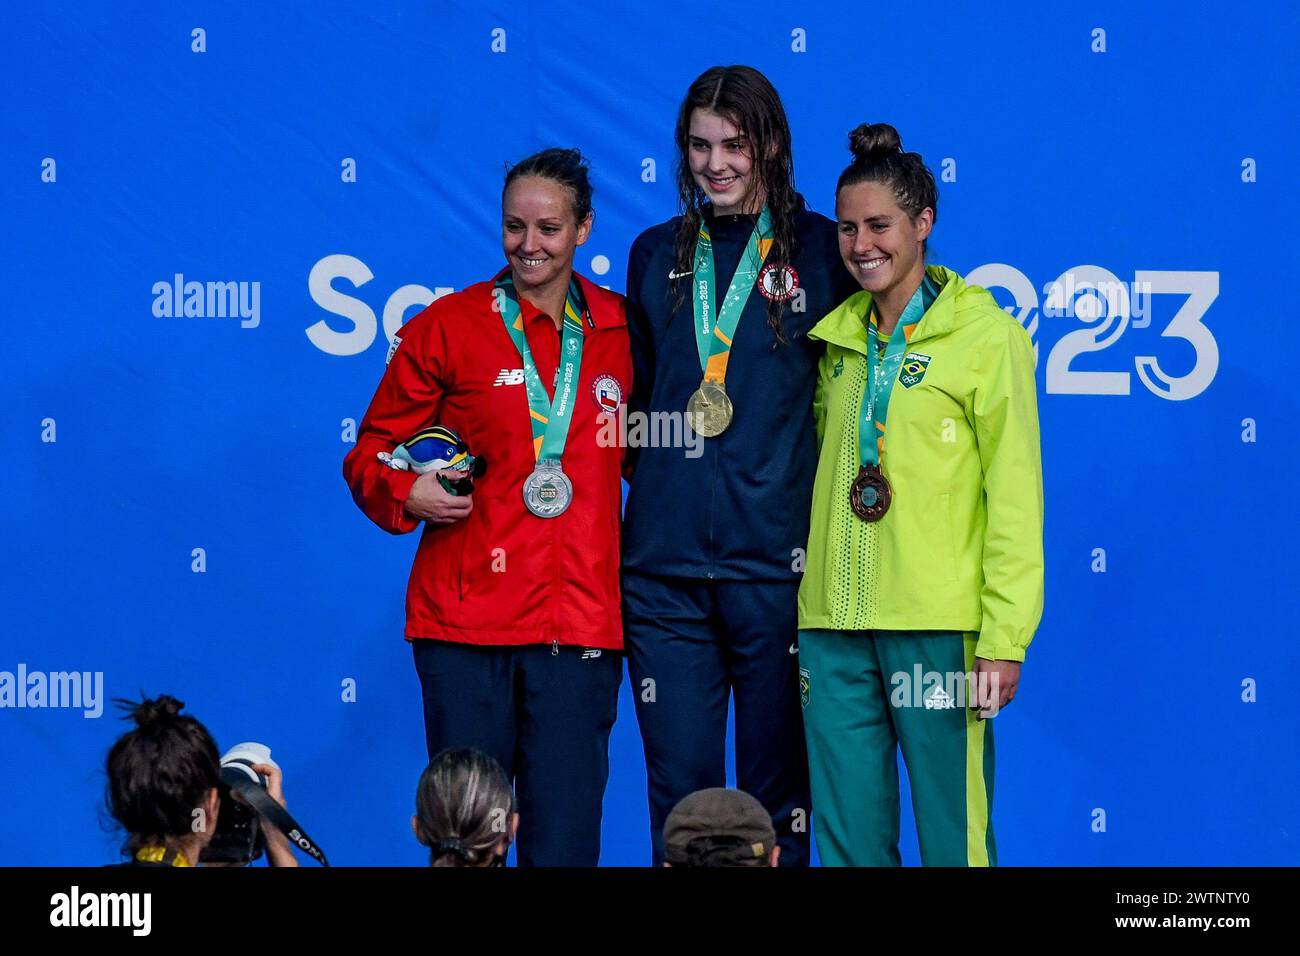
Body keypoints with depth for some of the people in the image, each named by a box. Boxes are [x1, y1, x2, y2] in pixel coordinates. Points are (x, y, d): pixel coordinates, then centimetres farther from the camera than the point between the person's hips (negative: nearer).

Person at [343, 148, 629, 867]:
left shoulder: (621, 330, 10)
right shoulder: (447, 327, 4)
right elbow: (372, 451, 9)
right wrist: (405, 492, -10)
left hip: (582, 624, 1)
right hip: (466, 620, -1)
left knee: (564, 840, 0)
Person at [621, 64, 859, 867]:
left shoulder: (820, 250, 1)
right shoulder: (658, 255, 13)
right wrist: (653, 474, 7)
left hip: (777, 559, -3)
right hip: (664, 561, 3)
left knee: (777, 797, 4)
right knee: (679, 797, 4)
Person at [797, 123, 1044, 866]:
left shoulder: (986, 335, -3)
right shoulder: (839, 337, 13)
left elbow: (1015, 497, -6)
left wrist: (1004, 637, -12)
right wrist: (804, 616, 10)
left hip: (939, 625, -5)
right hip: (834, 627, 5)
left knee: (953, 833, -3)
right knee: (849, 838, 7)